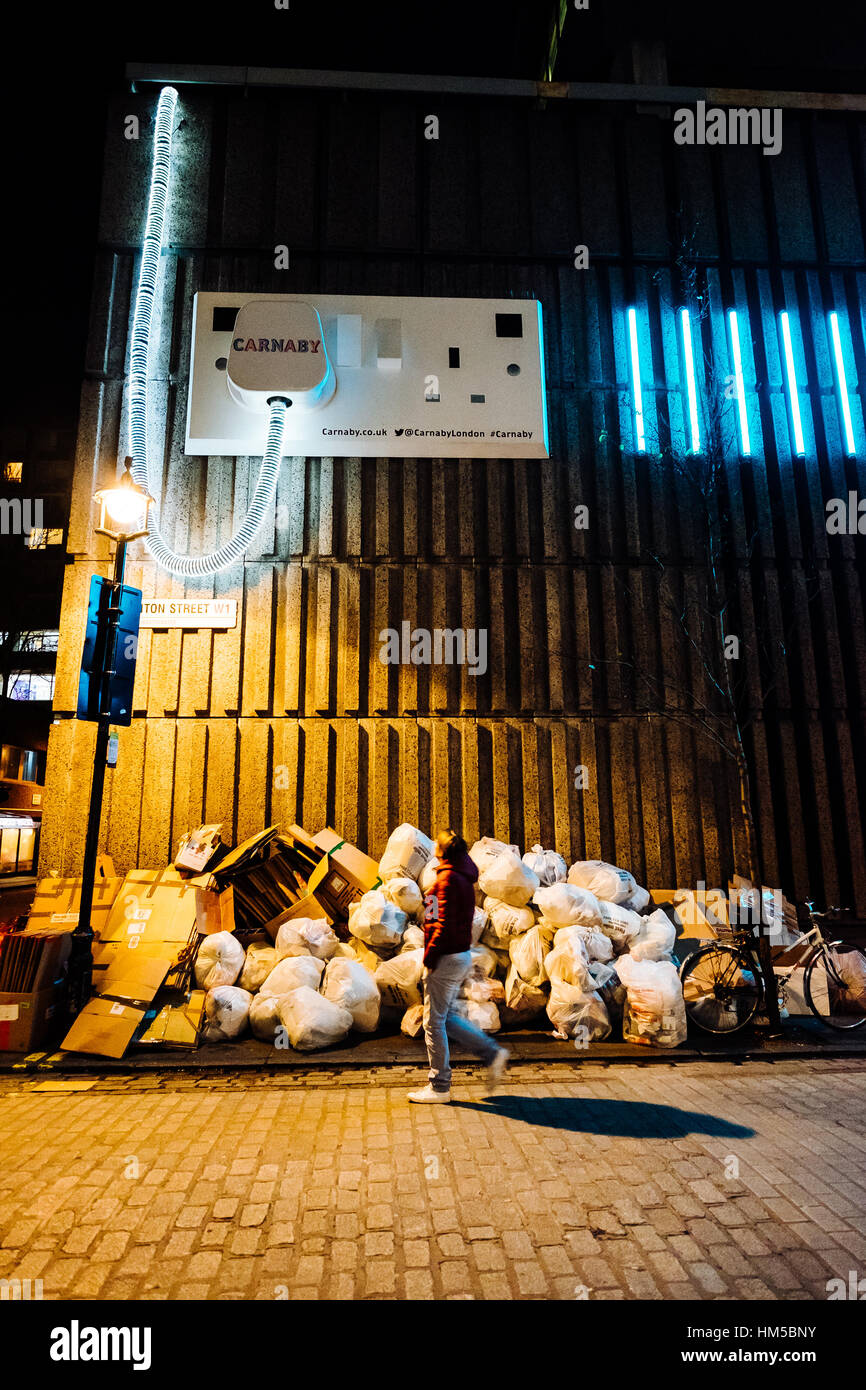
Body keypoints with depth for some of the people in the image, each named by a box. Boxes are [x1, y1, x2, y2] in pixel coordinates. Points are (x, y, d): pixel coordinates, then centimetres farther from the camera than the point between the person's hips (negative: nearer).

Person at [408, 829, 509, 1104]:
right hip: (461, 955, 10)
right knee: (446, 1017, 20)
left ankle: (439, 1087, 13)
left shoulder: (449, 878, -17)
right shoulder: (464, 877, 12)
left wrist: (430, 955, -15)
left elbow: (446, 923, -22)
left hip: (446, 958, -10)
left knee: (434, 1022, 2)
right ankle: (492, 1053, 19)